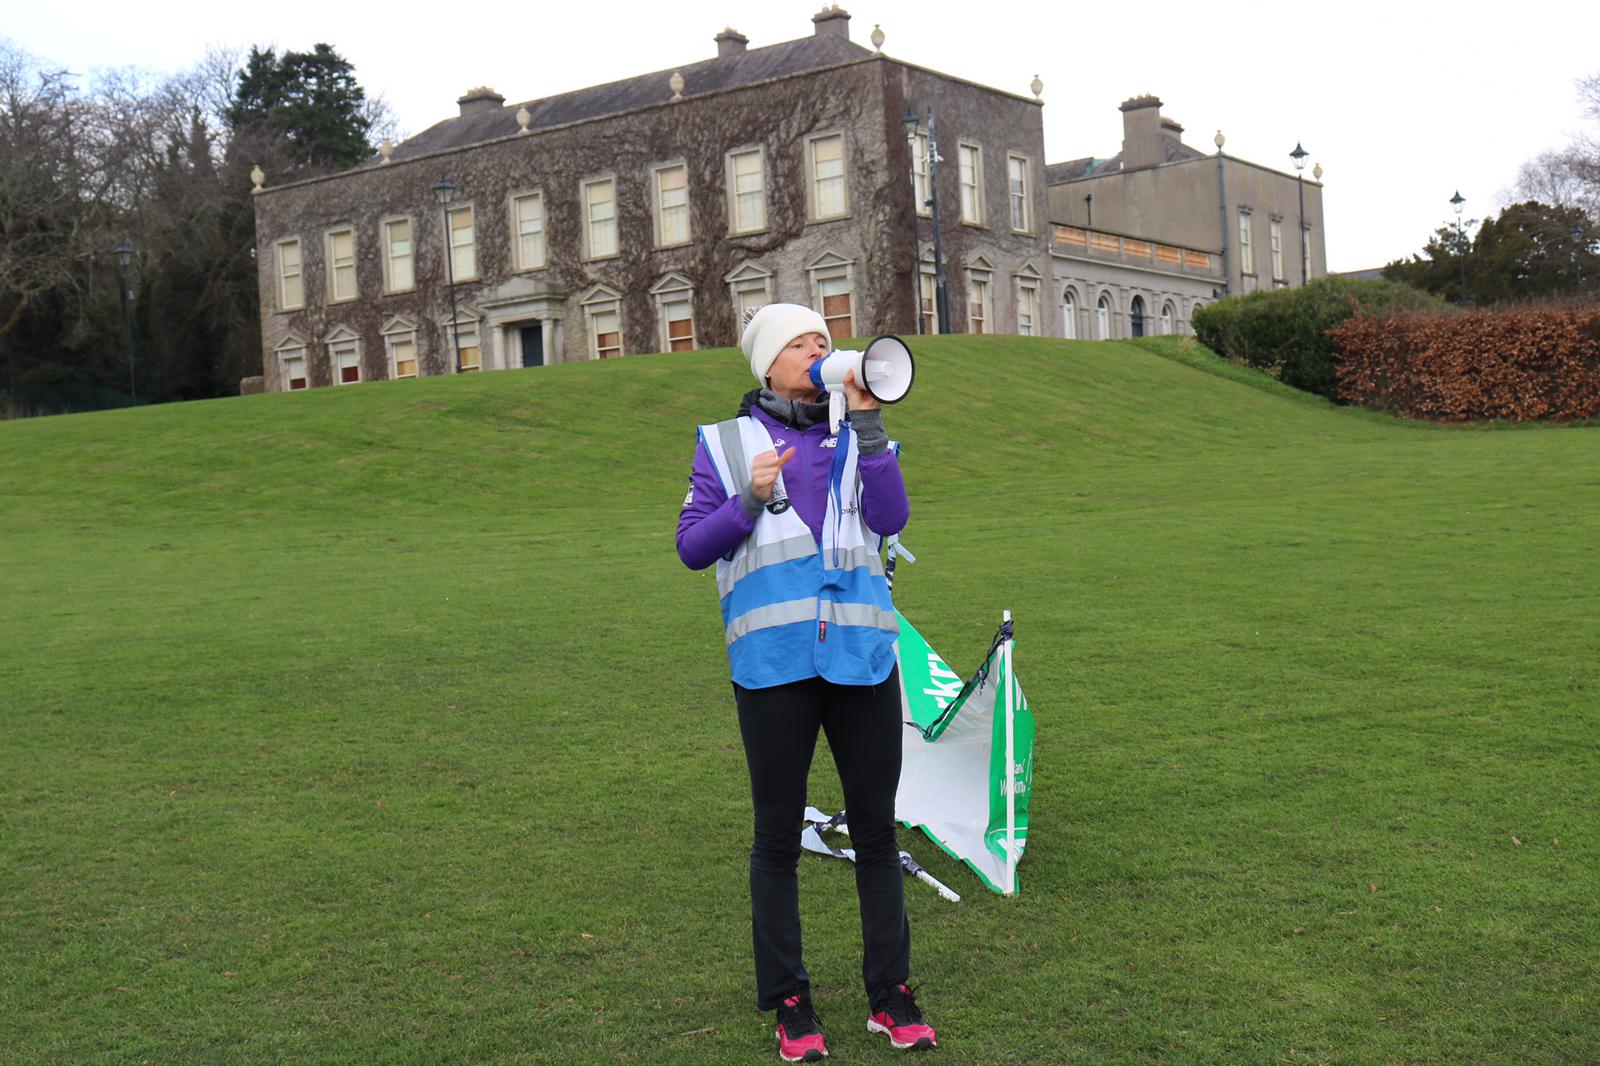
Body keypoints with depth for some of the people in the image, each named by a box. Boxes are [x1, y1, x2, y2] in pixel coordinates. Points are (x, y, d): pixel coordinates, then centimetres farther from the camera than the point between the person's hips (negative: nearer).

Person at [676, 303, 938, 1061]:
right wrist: (750, 500, -12)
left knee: (876, 828, 7)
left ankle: (891, 997, 19)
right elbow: (692, 547, 3)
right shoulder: (727, 443, 8)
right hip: (773, 663, -2)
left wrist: (866, 422, -6)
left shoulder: (854, 438, 13)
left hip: (862, 656, 2)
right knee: (778, 835, 5)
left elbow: (891, 518, -4)